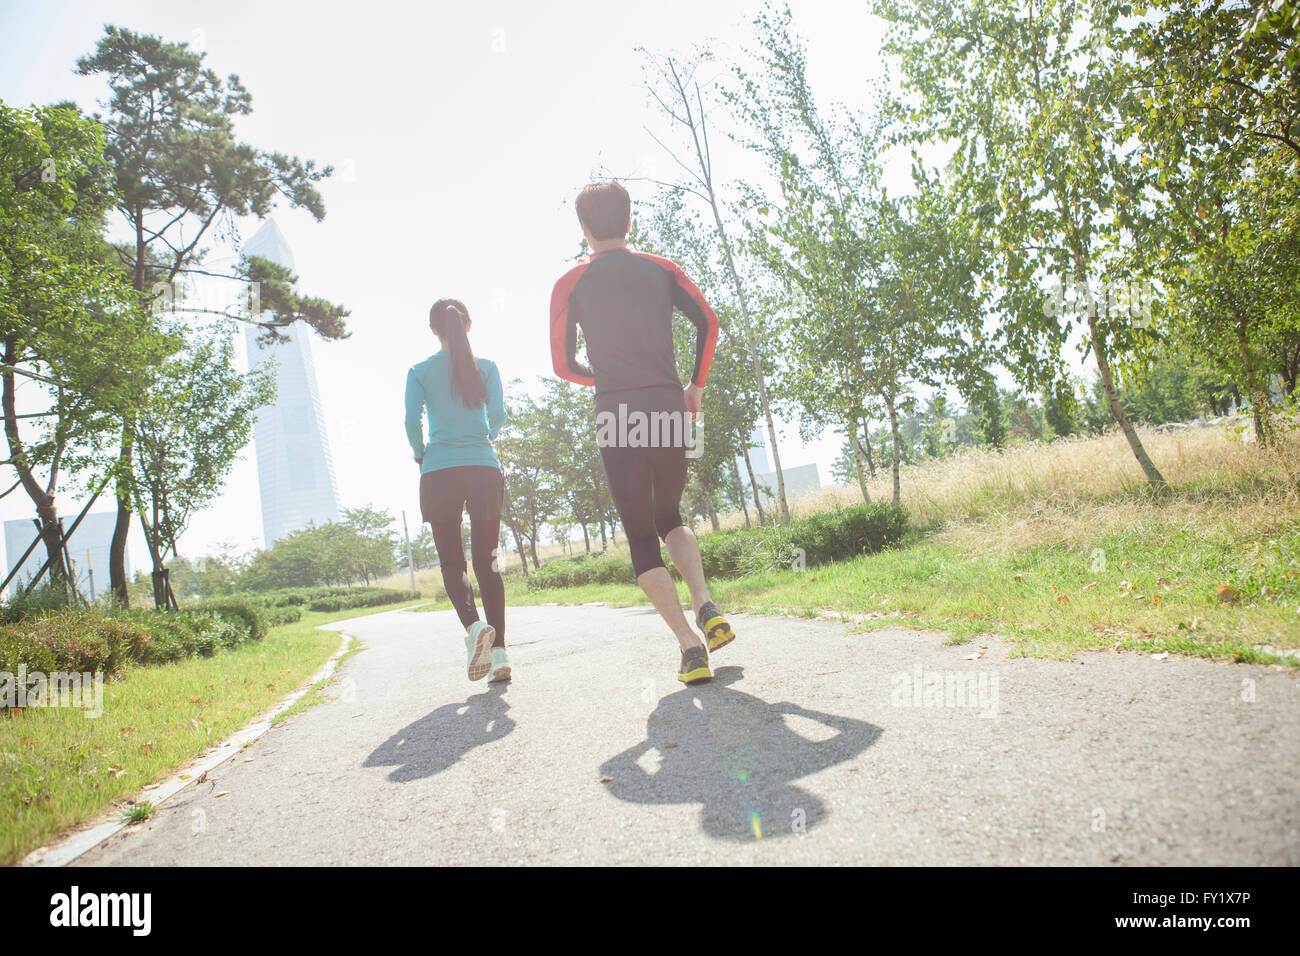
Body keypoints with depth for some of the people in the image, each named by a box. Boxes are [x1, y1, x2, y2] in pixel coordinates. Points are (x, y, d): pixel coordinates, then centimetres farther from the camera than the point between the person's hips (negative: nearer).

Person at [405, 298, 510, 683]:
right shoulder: (486, 367, 9)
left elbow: (412, 420, -4)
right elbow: (498, 414, -1)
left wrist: (420, 454, 14)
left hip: (439, 473, -1)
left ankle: (473, 625, -22)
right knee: (487, 559, 4)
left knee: (451, 560, 6)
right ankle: (499, 650, -6)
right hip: (484, 469, 1)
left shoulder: (419, 371, 6)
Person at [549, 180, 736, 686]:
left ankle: (690, 646, -7)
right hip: (668, 410, 3)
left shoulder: (570, 283, 8)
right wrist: (696, 385, 10)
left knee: (641, 537, 3)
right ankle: (706, 609, 1)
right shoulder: (661, 268, 13)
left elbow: (563, 365, 8)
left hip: (616, 416, -3)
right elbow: (708, 321, 0)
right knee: (669, 517, 22)